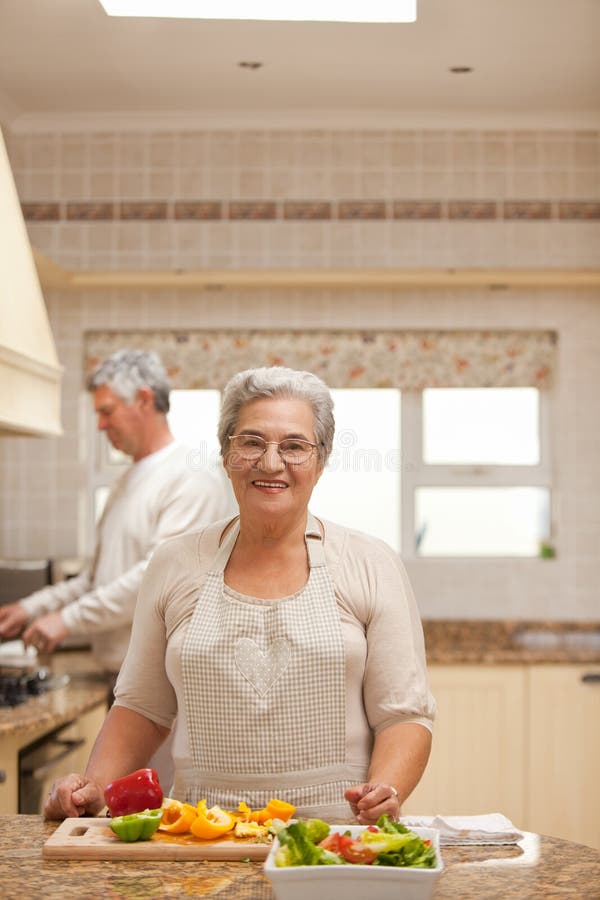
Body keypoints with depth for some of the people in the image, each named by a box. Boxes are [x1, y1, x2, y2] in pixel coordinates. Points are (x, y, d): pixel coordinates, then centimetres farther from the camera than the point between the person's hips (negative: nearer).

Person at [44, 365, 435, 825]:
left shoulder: (371, 564, 5)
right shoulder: (175, 564, 11)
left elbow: (404, 716, 3)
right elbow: (142, 707, 17)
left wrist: (384, 793, -15)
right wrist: (96, 786, 2)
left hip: (333, 837, -1)